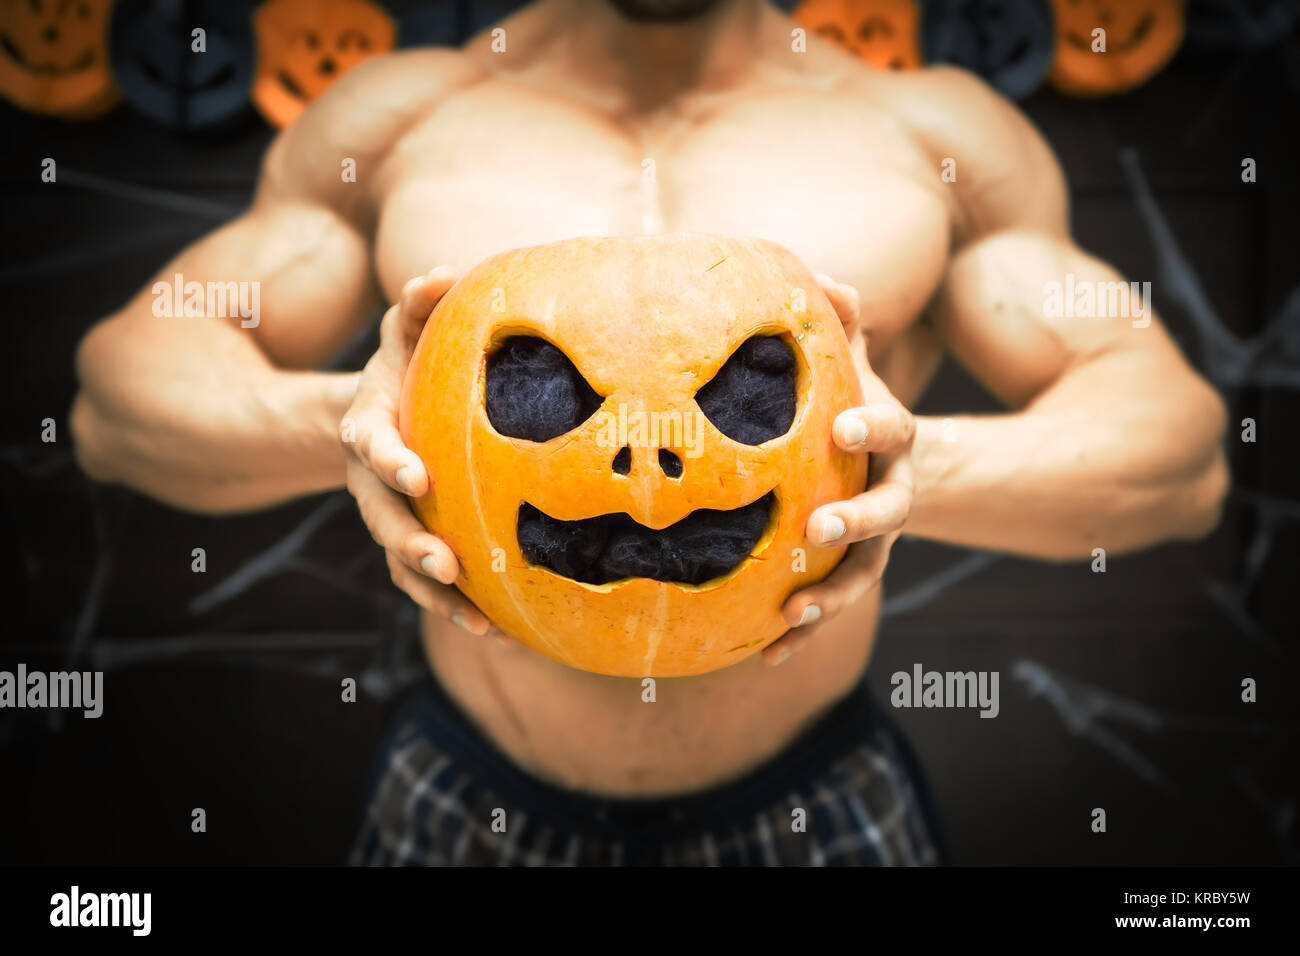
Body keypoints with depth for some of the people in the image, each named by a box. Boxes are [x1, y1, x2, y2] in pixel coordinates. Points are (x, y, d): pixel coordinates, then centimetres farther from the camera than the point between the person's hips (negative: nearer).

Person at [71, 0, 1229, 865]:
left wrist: (921, 470, -26)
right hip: (472, 808, 1)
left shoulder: (936, 135, 0)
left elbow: (1179, 450, -4)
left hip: (819, 809, 0)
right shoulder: (394, 120, 1)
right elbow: (121, 392, -2)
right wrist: (341, 420, -24)